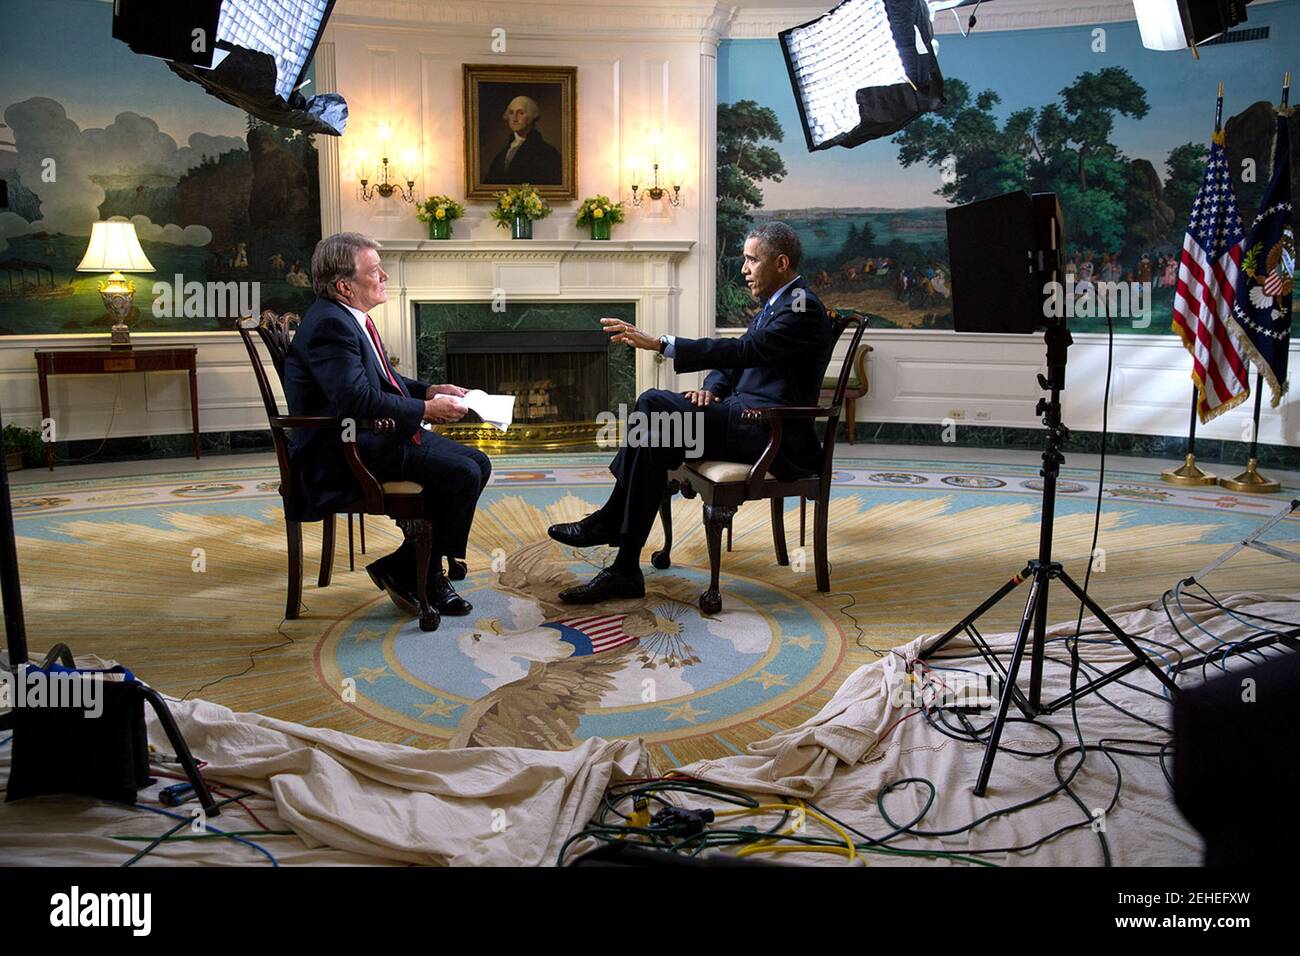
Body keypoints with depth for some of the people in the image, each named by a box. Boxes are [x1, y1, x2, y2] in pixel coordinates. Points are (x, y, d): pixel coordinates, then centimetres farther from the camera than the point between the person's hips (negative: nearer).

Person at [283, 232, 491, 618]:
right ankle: (407, 571, -4)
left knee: (477, 463, 4)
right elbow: (358, 399, -28)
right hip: (347, 448, -11)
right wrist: (425, 409, -19)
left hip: (375, 433, 11)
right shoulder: (329, 324, -19)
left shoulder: (351, 318, 13)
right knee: (462, 473, -20)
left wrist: (428, 390, 8)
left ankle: (425, 568, 8)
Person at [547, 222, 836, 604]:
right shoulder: (777, 303, 20)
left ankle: (610, 524, -10)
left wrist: (659, 342, -28)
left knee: (654, 407, -22)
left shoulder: (803, 307, -11)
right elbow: (737, 357, 22)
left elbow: (743, 350, -24)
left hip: (772, 435, -10)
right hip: (747, 415, 10)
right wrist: (711, 388, -2)